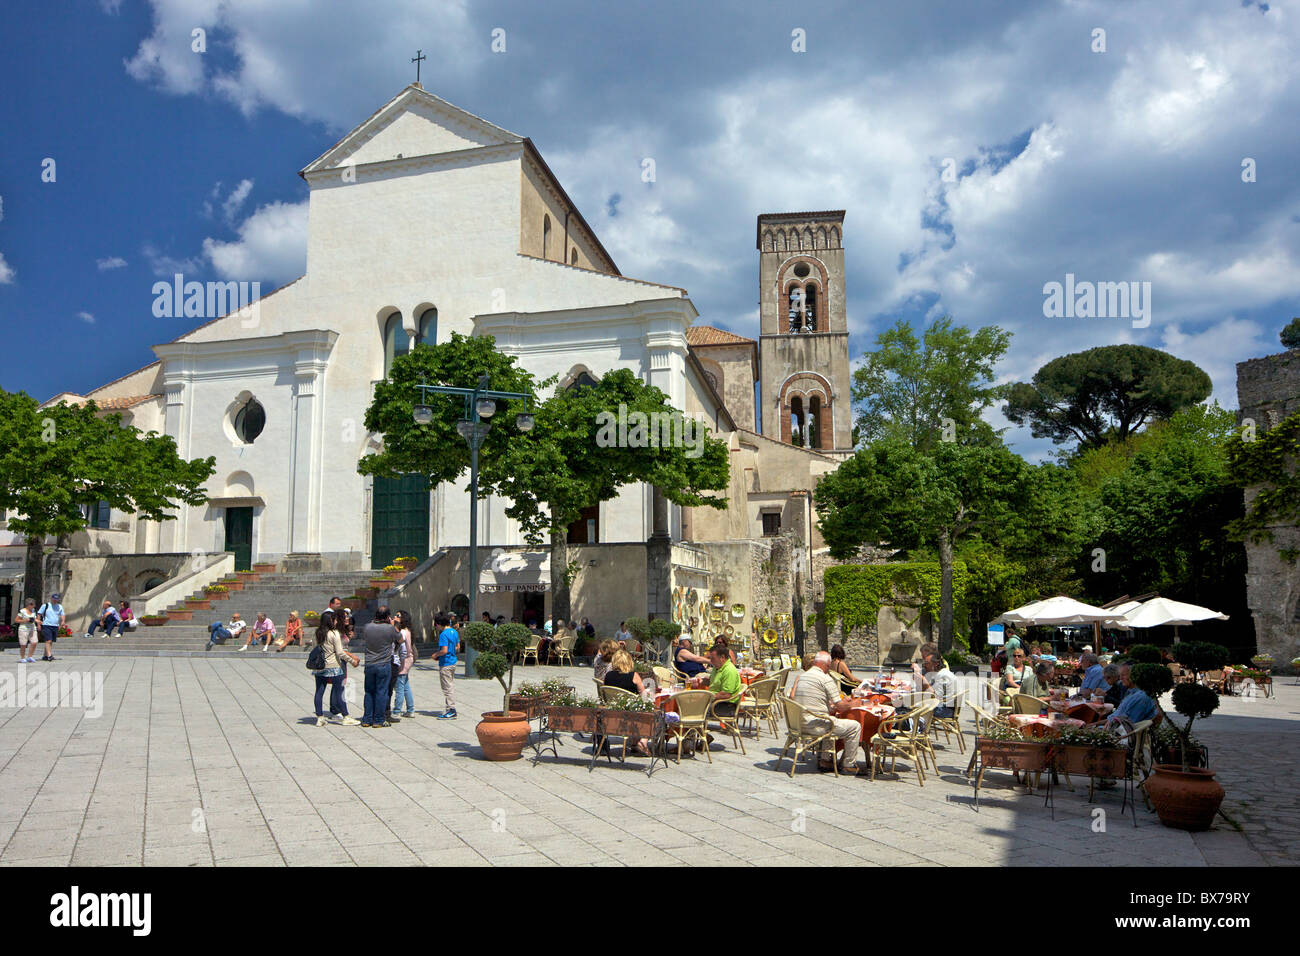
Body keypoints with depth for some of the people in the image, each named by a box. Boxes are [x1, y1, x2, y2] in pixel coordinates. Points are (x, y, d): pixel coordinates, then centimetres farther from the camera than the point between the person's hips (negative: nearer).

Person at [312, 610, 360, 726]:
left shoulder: (318, 633, 4)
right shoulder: (334, 633, -12)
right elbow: (340, 653, -13)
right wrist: (352, 660, -2)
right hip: (333, 667, -6)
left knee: (319, 691, 8)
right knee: (339, 692, 0)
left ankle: (319, 718, 11)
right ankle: (345, 717, 6)